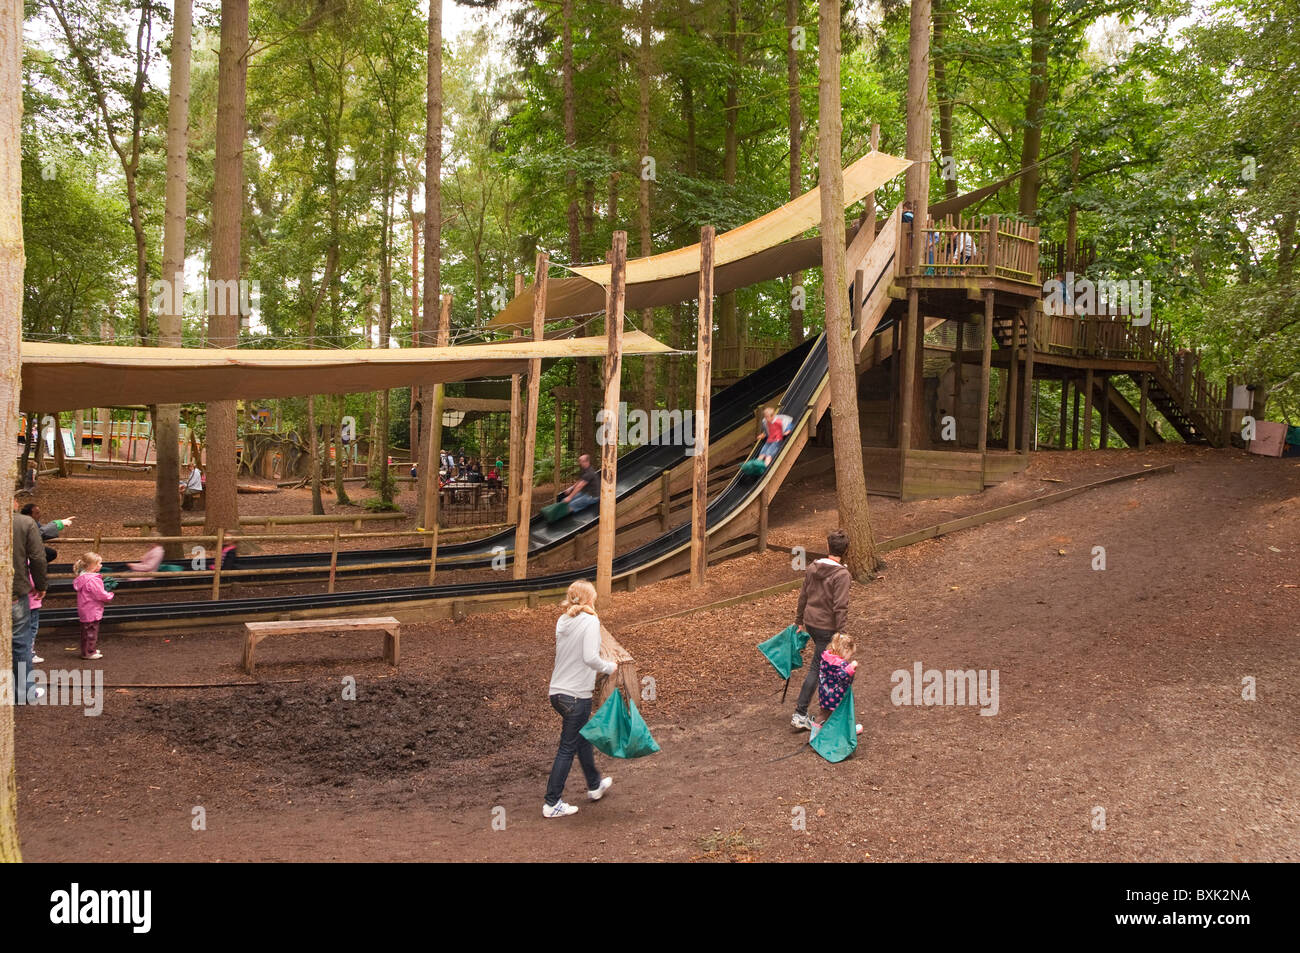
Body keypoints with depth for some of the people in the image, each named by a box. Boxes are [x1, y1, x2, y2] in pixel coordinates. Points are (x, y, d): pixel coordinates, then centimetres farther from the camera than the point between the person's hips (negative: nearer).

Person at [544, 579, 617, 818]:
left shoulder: (562, 621, 5)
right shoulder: (590, 622, -15)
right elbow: (590, 658, -23)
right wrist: (610, 668, -8)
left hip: (557, 691, 8)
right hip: (577, 694, -8)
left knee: (583, 737, 25)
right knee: (567, 748, 2)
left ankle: (595, 785, 43)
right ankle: (552, 803, 8)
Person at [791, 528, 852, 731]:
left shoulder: (813, 568, 2)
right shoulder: (841, 575, -18)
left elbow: (803, 596, 11)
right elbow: (840, 608, -20)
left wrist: (799, 621, 23)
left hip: (810, 623, 7)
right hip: (827, 627, -7)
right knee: (817, 668, -1)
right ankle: (800, 714, 0)